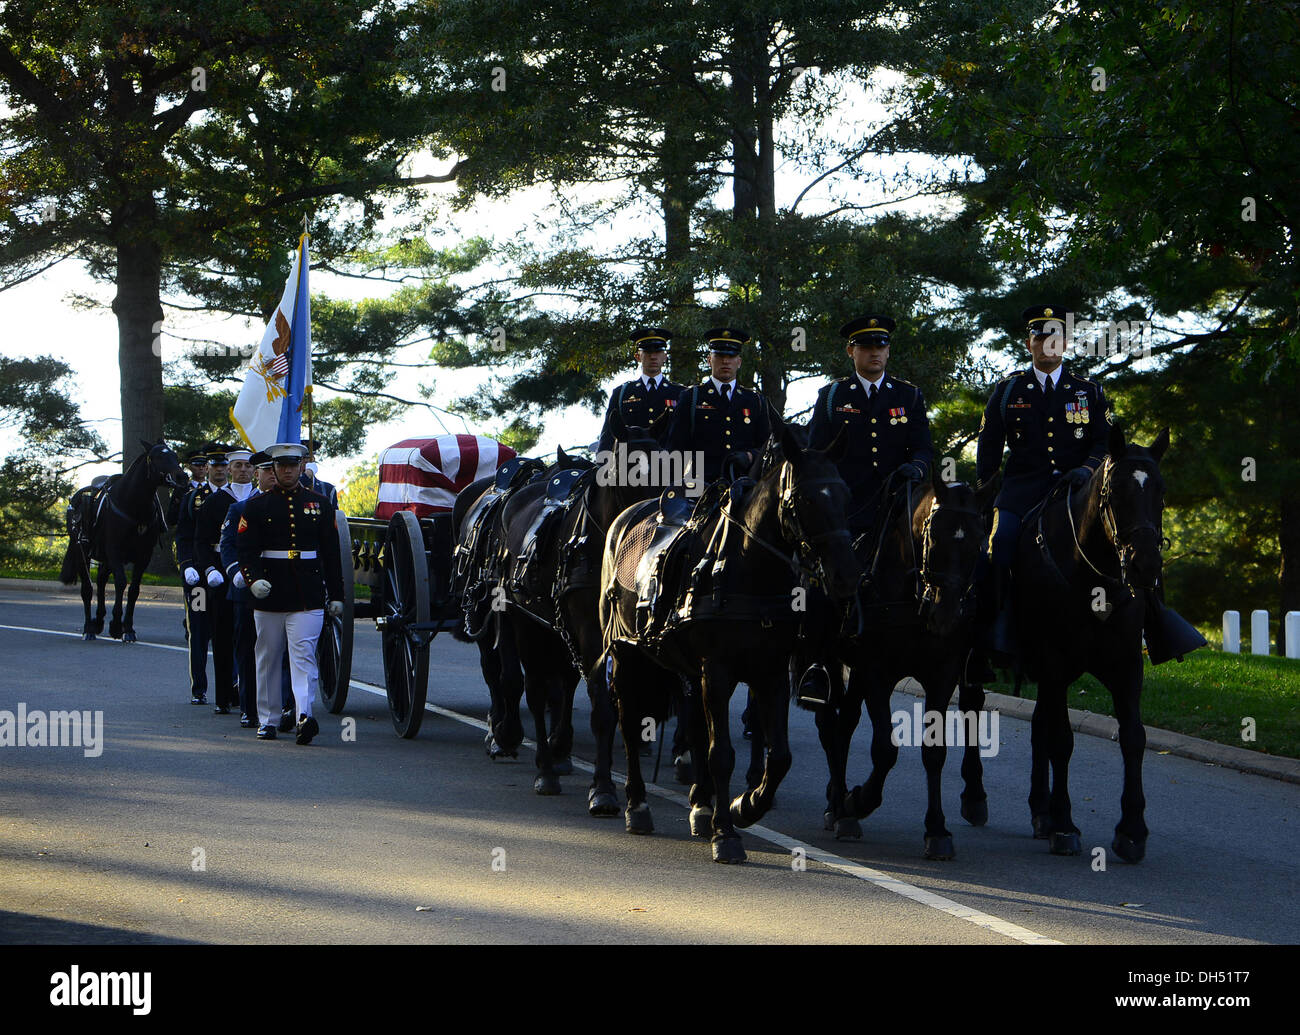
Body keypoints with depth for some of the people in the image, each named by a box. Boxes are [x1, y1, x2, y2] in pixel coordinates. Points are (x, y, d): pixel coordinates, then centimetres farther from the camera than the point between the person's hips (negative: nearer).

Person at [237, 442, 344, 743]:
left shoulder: (320, 504, 9)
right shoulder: (257, 505, 6)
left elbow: (331, 552, 12)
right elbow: (245, 548, 0)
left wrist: (336, 594, 9)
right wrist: (253, 579, -19)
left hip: (308, 596, -1)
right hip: (269, 594, 1)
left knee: (303, 655, -13)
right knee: (268, 659, 8)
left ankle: (304, 715, -25)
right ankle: (266, 721, 17)